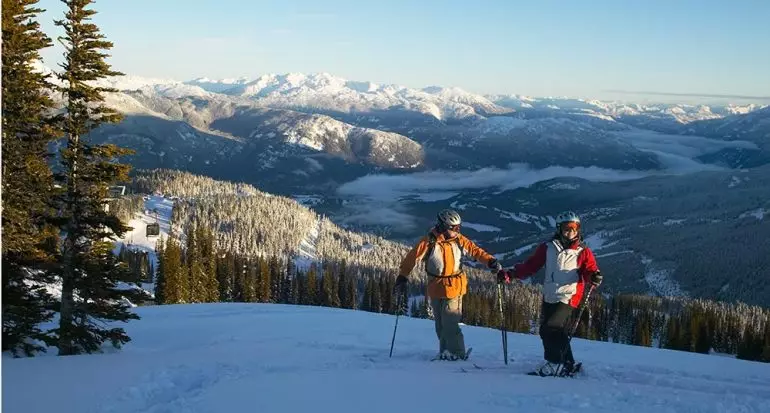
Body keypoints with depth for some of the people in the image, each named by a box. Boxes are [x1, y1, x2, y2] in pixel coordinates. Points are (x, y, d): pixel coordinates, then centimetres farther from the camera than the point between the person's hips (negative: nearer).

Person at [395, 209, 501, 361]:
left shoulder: (459, 240, -2)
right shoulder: (429, 241, -10)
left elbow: (475, 250, 6)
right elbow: (412, 257, -8)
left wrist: (490, 261, -8)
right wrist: (402, 277, -13)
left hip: (454, 287, -1)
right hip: (435, 288, 1)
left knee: (449, 322, -11)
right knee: (439, 323, 10)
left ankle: (457, 352, -2)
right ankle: (445, 352, 23)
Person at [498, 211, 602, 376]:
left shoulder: (583, 252, 3)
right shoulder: (548, 248, 9)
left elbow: (589, 270, -6)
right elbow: (530, 265, 8)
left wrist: (594, 277, -30)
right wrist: (510, 274, -2)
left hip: (568, 299, -5)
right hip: (549, 298, 5)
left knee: (552, 329, -18)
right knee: (546, 332, 7)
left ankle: (553, 364, -3)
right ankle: (569, 365, 20)